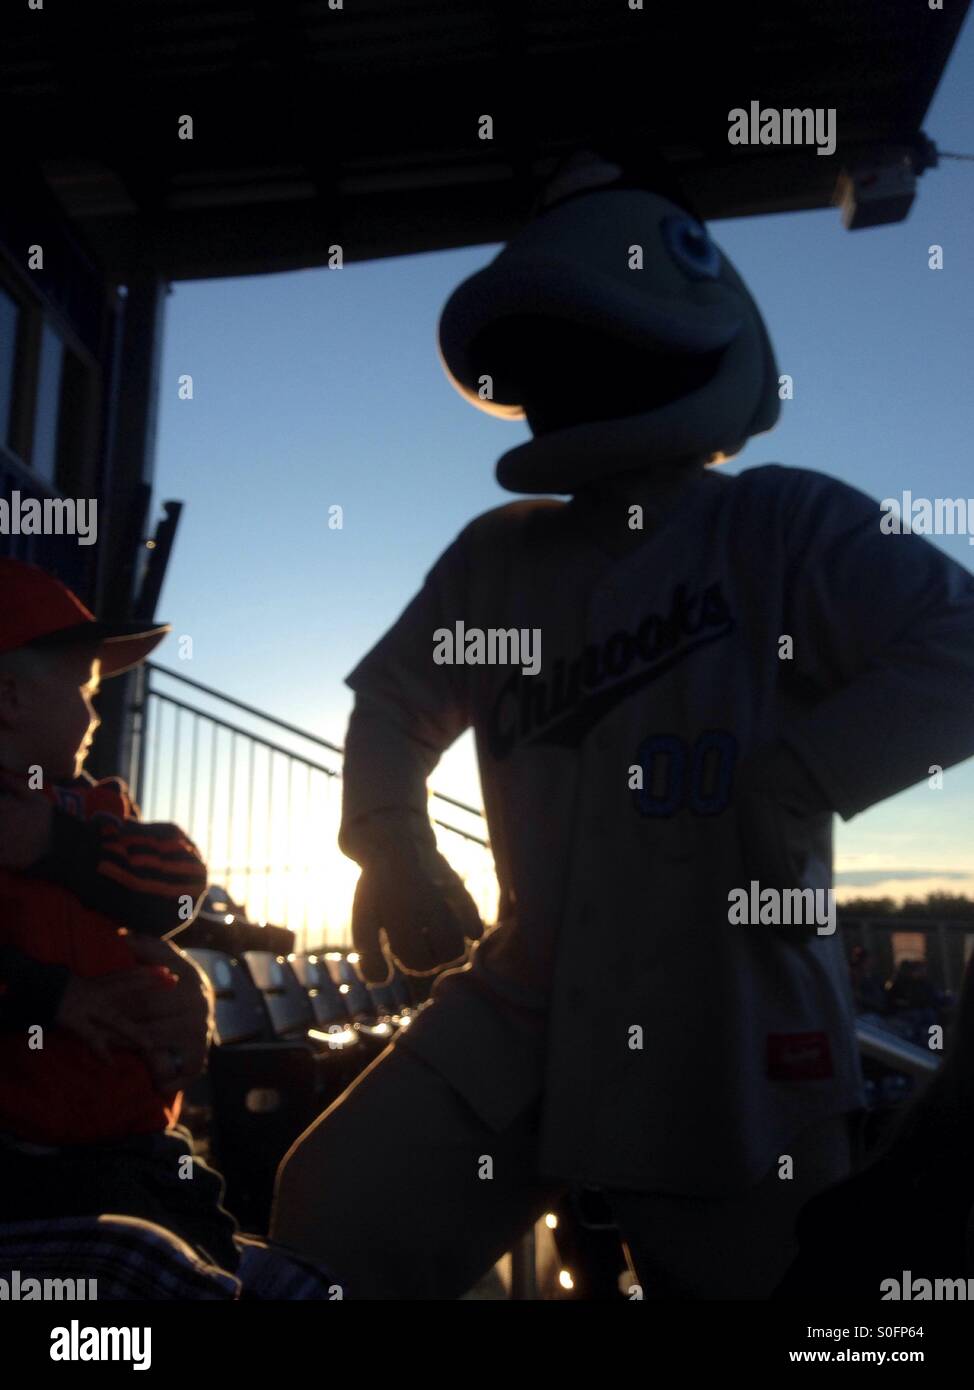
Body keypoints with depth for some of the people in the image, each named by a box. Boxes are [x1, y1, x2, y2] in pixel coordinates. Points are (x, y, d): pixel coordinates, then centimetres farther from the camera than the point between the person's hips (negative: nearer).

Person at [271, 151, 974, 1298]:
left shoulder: (781, 525, -4)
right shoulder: (496, 556, 10)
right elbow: (393, 703, 18)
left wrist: (785, 793, -25)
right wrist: (392, 847, 1)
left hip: (731, 1038, -3)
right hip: (520, 1012, 4)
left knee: (755, 1280, 13)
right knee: (330, 1220, -4)